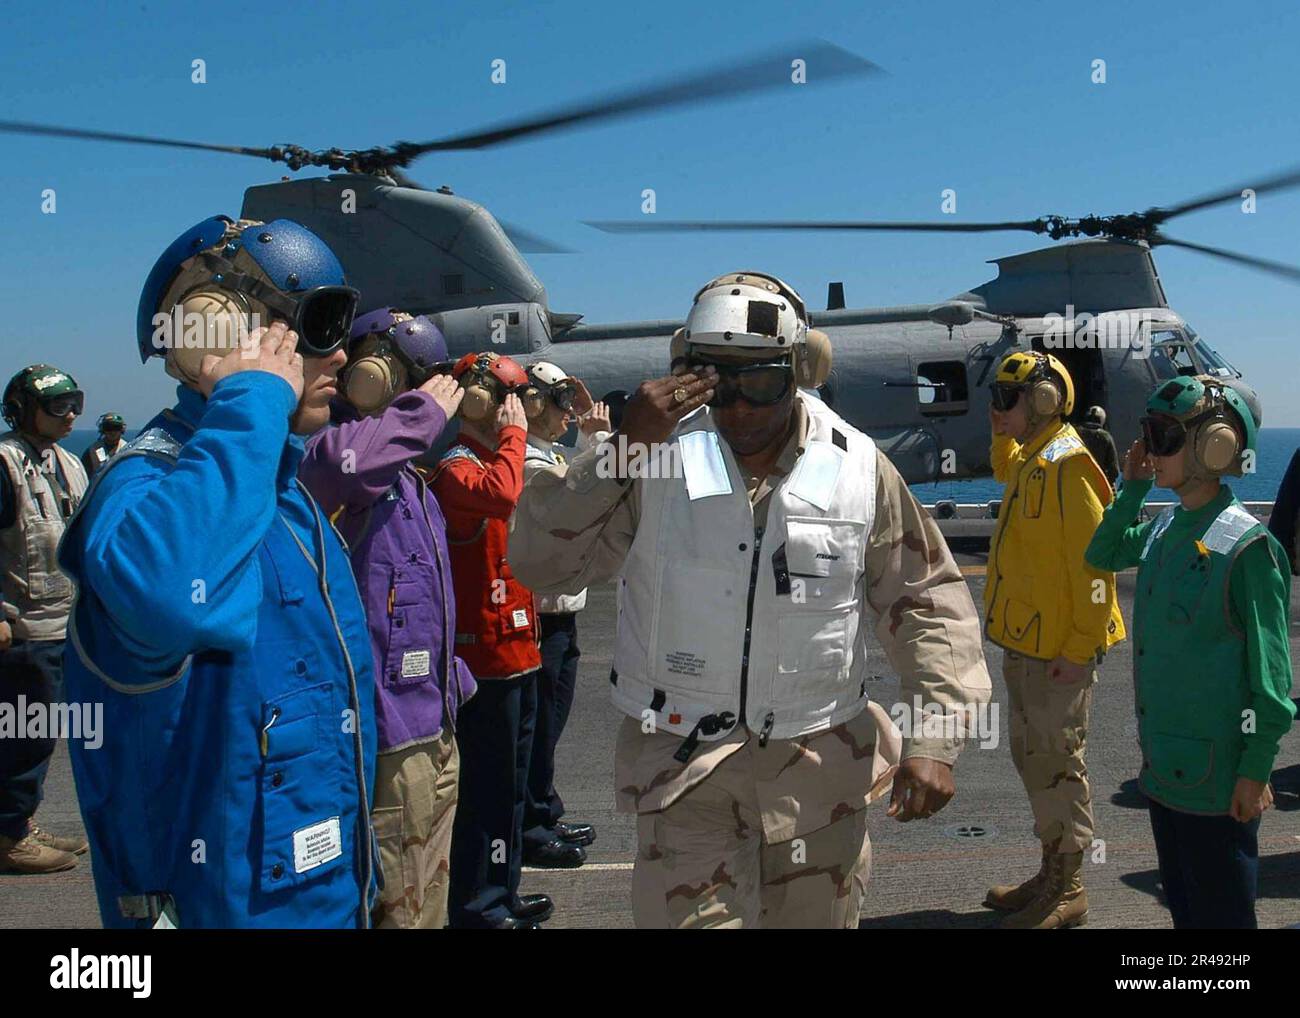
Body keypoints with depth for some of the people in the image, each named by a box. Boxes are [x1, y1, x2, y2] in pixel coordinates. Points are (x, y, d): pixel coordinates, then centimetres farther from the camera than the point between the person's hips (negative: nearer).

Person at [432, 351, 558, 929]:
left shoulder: (497, 458, 17)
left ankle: (503, 893, 29)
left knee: (511, 780, 17)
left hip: (517, 648, 10)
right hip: (485, 650, -10)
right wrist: (514, 432, -22)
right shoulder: (457, 465, -13)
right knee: (488, 784, -1)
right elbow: (503, 494, -35)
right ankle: (476, 907, 12)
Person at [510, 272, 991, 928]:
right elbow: (541, 564, -15)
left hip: (820, 762, 2)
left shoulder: (858, 468, -4)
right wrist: (623, 447, -24)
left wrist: (933, 738, -5)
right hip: (682, 759, -2)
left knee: (817, 916, 17)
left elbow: (926, 603, 3)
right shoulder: (656, 455, -9)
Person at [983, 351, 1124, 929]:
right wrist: (1002, 431, 24)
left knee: (1055, 761, 0)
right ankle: (1051, 875, 31)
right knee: (1032, 756, 17)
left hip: (1057, 650, -10)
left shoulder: (1067, 466, -18)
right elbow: (1004, 471, 40)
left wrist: (1079, 648, -23)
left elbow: (1093, 561, -22)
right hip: (1026, 642, 10)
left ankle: (1066, 891, 13)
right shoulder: (1031, 461, 12)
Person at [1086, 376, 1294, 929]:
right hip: (1165, 760, 7)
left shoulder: (1247, 546, -18)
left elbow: (1270, 670, -16)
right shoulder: (1164, 528, 3)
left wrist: (1256, 770, -14)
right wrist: (1131, 488, 9)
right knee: (1181, 902, 21)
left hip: (1217, 774, -7)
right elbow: (1102, 555, 22)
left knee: (1220, 910, 8)